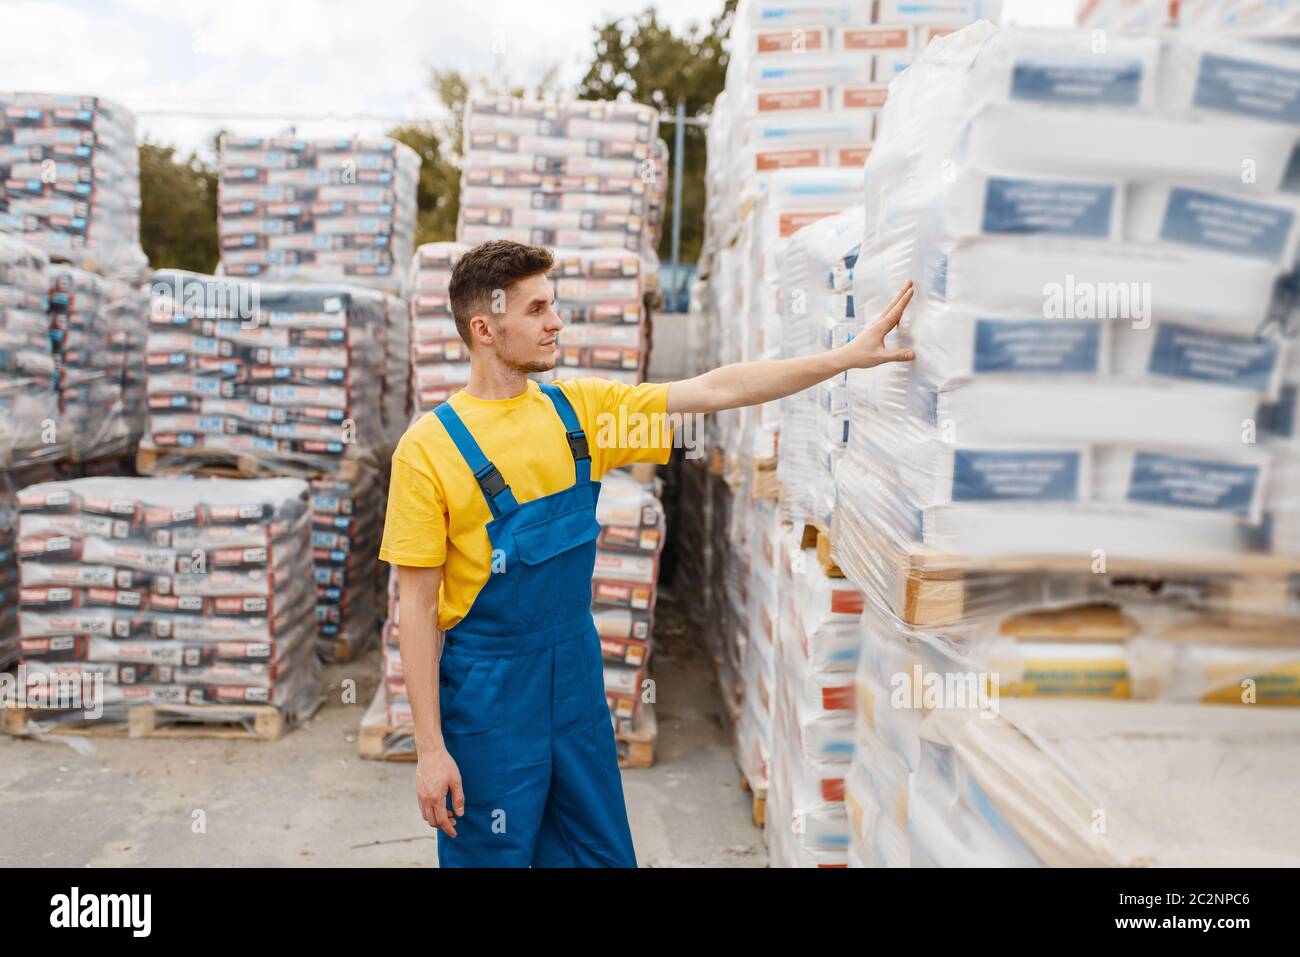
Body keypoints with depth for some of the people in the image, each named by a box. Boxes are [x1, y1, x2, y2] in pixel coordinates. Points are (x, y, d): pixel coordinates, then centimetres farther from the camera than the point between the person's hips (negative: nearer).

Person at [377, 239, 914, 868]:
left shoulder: (582, 409, 2)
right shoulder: (430, 446, -13)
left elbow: (714, 390, 1)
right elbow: (417, 605, -11)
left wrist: (850, 356, -3)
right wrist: (430, 749, -11)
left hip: (579, 674, 5)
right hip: (488, 693, -5)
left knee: (602, 852, 17)